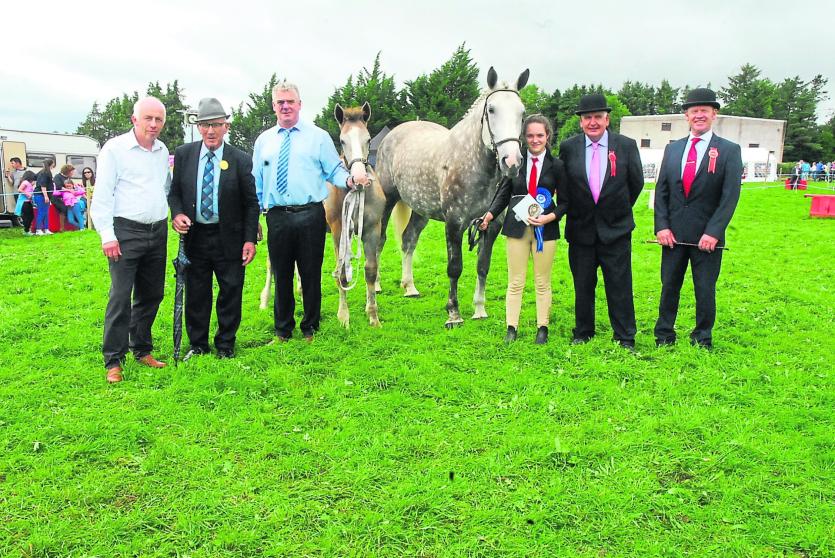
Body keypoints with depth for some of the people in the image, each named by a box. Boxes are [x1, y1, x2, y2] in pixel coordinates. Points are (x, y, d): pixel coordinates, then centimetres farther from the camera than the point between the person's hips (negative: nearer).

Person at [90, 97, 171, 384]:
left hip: (157, 231, 6)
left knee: (151, 295, 12)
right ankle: (113, 361, 1)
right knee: (120, 297, -7)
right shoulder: (115, 148, -7)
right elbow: (102, 195, -9)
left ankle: (142, 349, 25)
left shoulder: (162, 150, 12)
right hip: (126, 231, -6)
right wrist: (107, 235, -14)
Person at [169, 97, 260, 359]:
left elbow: (251, 203, -2)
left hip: (229, 238, -2)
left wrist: (250, 239, -8)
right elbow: (174, 191, 9)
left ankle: (225, 345, 22)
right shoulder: (183, 154, 1)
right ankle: (198, 344, 26)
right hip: (195, 237, 2)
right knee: (196, 294, 10)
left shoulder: (240, 160, -5)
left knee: (231, 293, 6)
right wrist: (177, 213, -12)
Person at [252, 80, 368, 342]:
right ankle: (283, 329, 25)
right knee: (281, 275, 10)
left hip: (310, 216, -2)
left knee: (311, 274, 5)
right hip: (277, 217, 2)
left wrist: (350, 180, -20)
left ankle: (310, 327, 21)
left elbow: (334, 171, 2)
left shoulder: (318, 136, 4)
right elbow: (256, 181, 15)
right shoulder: (263, 141, 12)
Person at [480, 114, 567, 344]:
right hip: (517, 228, 1)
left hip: (545, 228, -1)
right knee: (515, 282, 5)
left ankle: (542, 328, 18)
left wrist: (551, 217, -17)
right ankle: (511, 328, 11)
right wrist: (490, 214, -13)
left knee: (542, 282, 8)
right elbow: (504, 193, 4)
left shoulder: (556, 166, 0)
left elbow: (564, 202, 2)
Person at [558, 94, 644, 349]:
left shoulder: (627, 145, -2)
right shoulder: (568, 148, -1)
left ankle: (625, 338, 12)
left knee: (619, 286, 2)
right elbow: (563, 185, 9)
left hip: (616, 229, -1)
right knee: (583, 286, 11)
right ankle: (583, 333, 24)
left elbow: (636, 183, 7)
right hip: (581, 229, 1)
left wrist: (620, 210, 11)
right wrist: (573, 211, 9)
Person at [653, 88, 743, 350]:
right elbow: (661, 191, 8)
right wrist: (662, 226, -4)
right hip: (673, 234, 3)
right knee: (669, 286, 10)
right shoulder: (672, 149, 9)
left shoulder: (729, 150, -2)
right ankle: (664, 337, 22)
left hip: (707, 236, -3)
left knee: (705, 289, 6)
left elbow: (730, 196, -8)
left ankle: (702, 341, 19)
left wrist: (713, 232, -16)